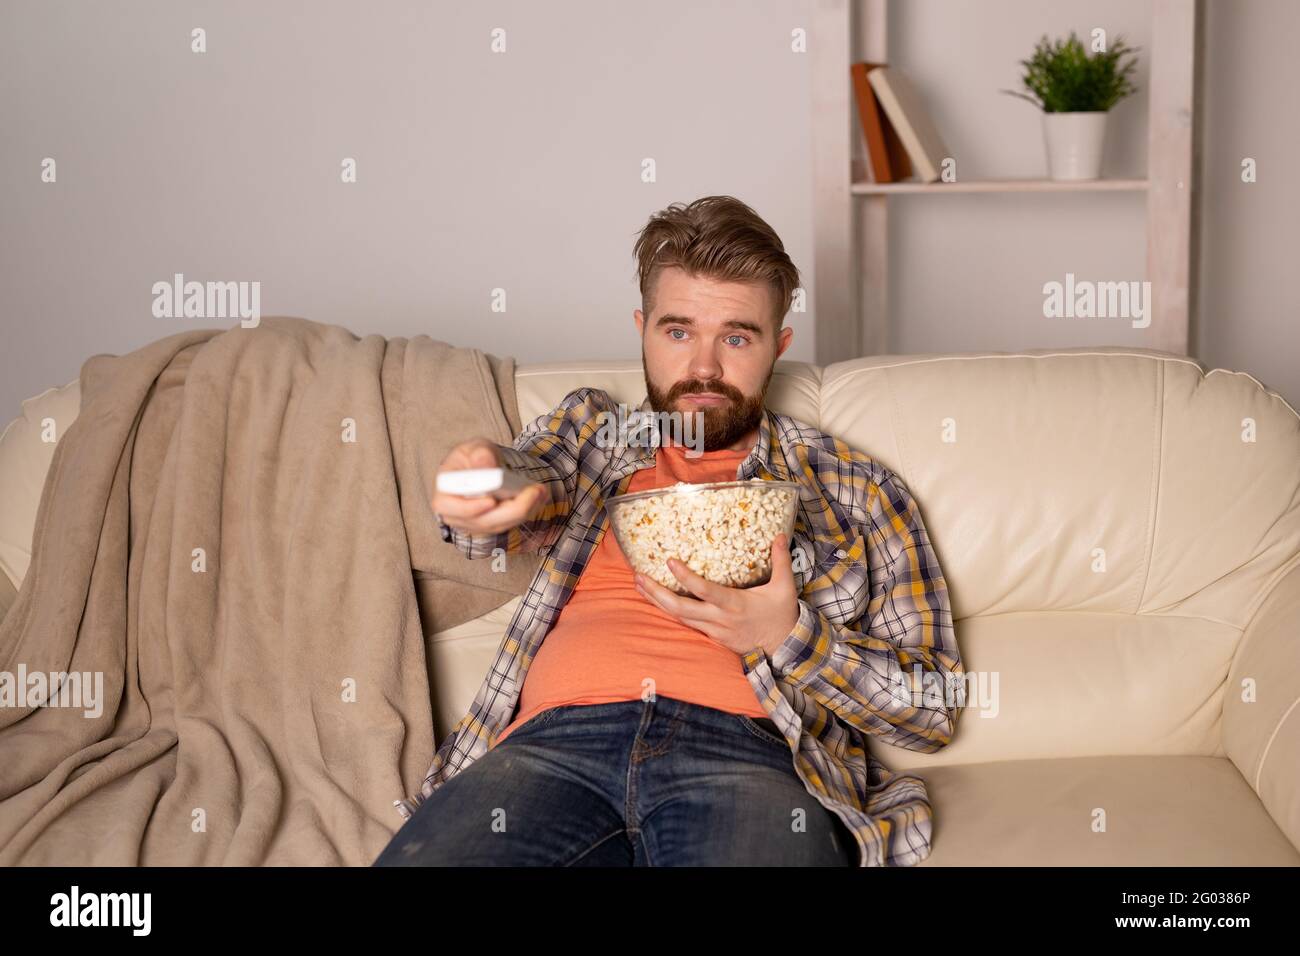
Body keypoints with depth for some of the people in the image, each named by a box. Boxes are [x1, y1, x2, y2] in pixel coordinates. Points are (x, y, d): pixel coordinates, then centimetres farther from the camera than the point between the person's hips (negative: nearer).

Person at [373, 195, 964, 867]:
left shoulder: (854, 490, 19)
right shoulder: (589, 427, 25)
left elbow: (935, 707, 14)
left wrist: (789, 637, -4)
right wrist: (483, 482, -25)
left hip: (747, 745, -1)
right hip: (556, 737, 2)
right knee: (420, 856, -29)